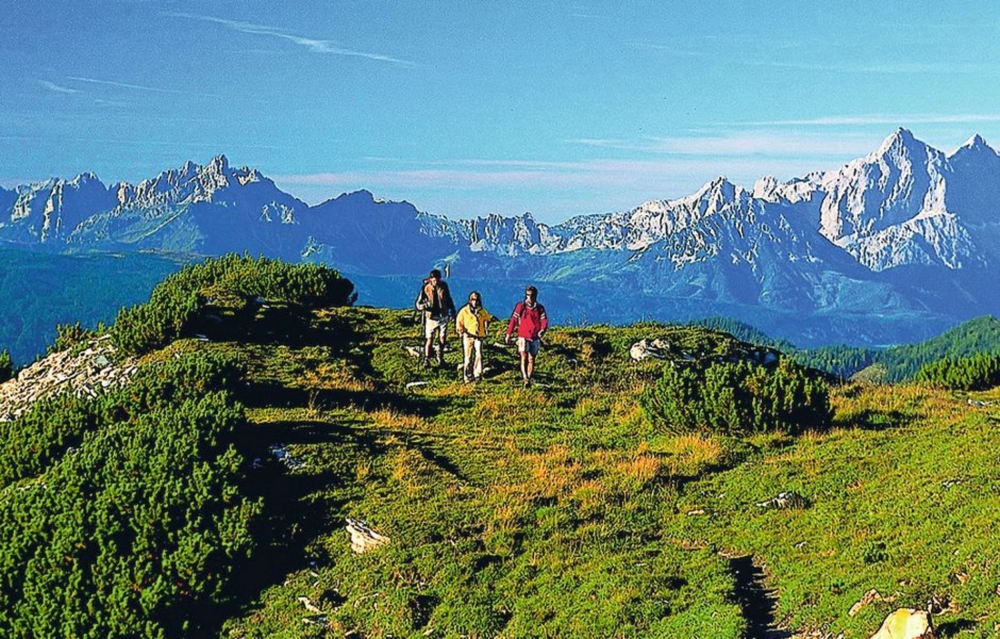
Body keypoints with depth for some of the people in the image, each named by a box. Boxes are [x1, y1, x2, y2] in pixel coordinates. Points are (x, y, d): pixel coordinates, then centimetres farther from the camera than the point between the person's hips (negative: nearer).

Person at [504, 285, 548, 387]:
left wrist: (542, 330, -28)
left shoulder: (540, 308, 5)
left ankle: (529, 379, 19)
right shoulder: (520, 306, 1)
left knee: (531, 359, 9)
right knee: (524, 357, -16)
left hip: (535, 338, 3)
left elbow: (544, 320, -7)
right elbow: (513, 320, 4)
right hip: (523, 337, -2)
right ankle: (525, 379, -29)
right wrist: (508, 334, 5)